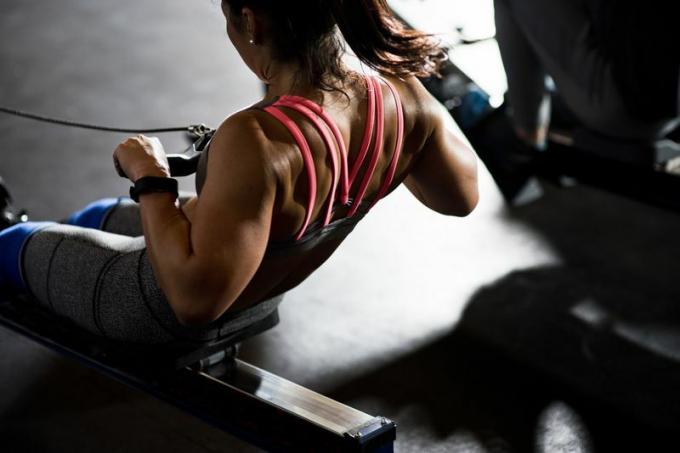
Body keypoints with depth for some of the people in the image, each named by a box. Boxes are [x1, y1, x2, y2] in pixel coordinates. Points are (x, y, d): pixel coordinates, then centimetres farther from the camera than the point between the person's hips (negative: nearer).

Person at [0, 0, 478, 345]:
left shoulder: (258, 142, -44)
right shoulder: (403, 94, -22)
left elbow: (194, 296, -41)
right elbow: (463, 195, -5)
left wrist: (150, 178, -29)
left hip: (160, 307, -7)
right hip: (265, 284, 7)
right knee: (94, 217, 36)